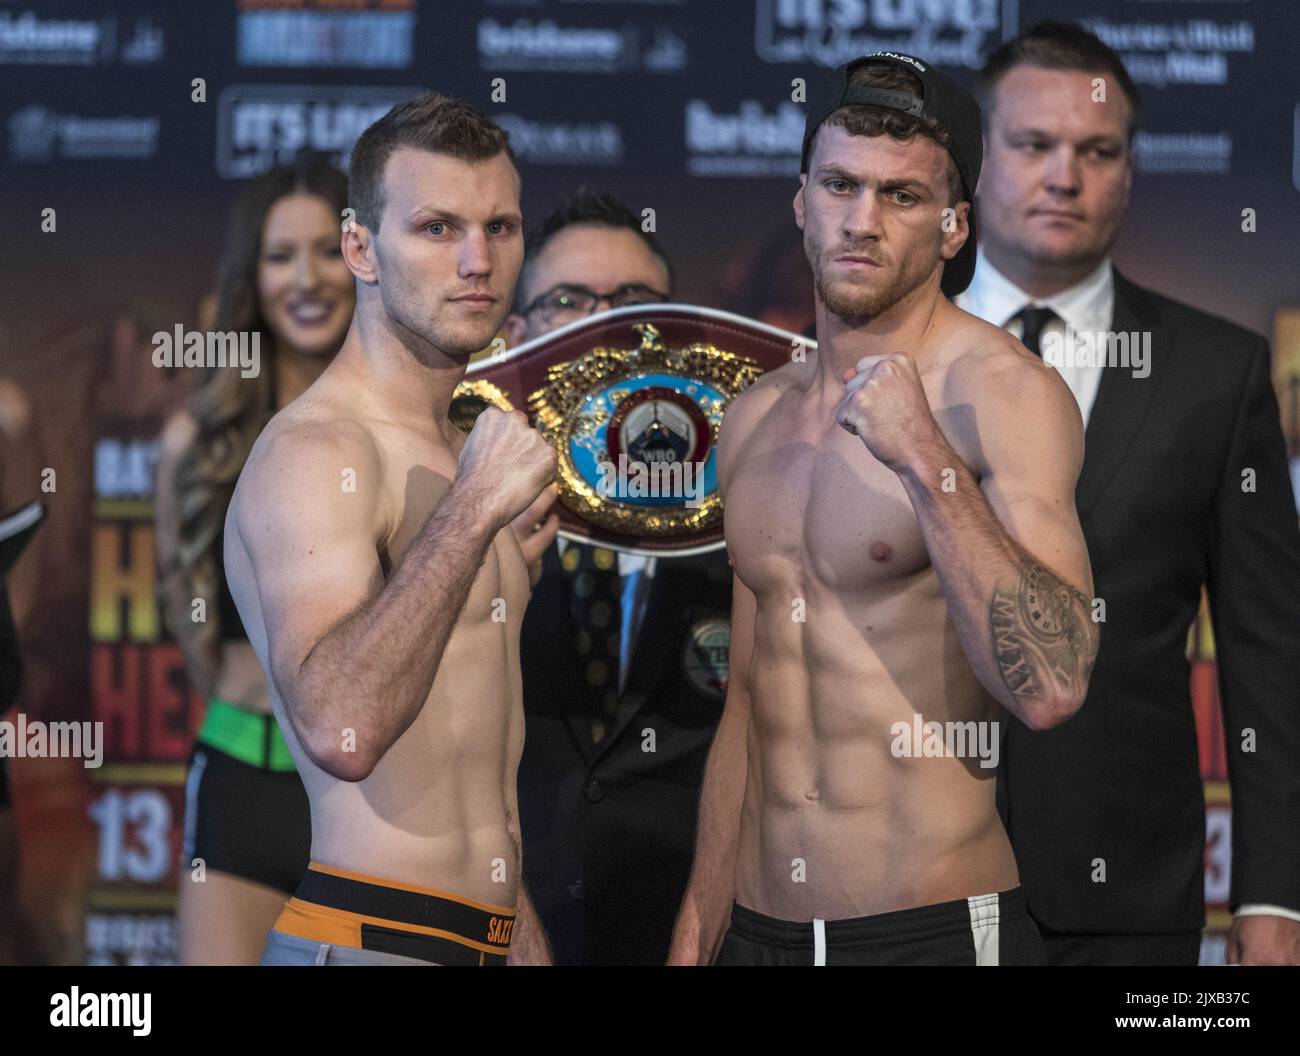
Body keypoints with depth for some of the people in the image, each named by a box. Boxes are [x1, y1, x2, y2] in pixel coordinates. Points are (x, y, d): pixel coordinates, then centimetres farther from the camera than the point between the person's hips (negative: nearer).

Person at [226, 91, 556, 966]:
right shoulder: (313, 452, -14)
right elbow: (340, 729, -30)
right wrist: (471, 514, -31)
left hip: (482, 939, 9)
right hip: (371, 935, -9)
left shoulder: (454, 451, 16)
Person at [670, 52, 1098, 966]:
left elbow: (1052, 686, -20)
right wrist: (695, 940, 15)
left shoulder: (1004, 393, -9)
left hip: (936, 929, -6)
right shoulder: (754, 419, 10)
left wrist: (927, 462, -24)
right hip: (762, 929, 6)